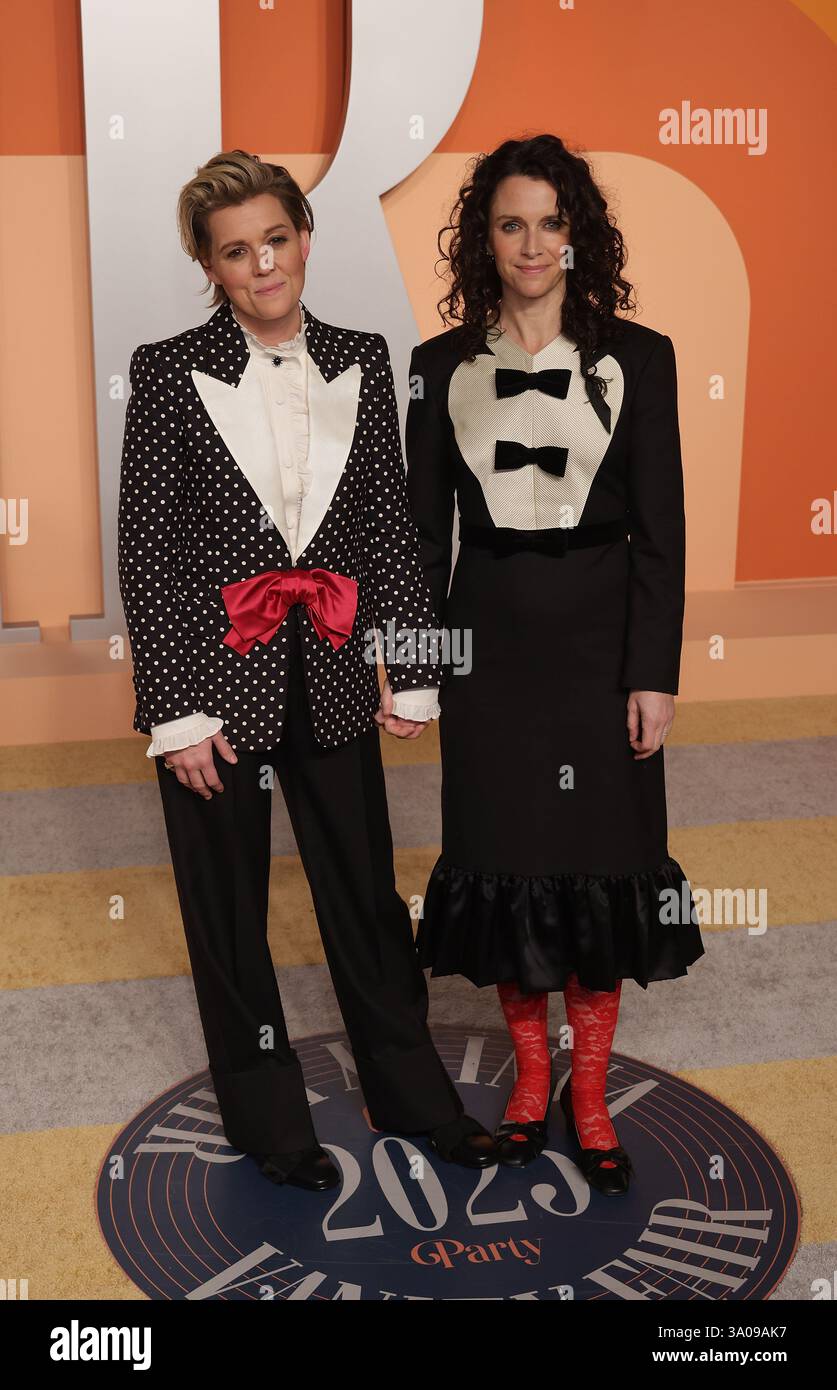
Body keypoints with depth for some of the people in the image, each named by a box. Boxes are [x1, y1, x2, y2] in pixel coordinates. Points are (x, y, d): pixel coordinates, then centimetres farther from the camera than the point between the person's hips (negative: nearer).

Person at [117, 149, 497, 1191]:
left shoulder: (360, 361, 3)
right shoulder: (168, 371, -6)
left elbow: (391, 524, 5)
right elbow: (145, 550, -8)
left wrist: (411, 672, 2)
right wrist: (175, 713, -11)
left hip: (330, 675, 3)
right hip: (216, 677, -2)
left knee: (366, 891, 15)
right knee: (229, 909, 12)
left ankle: (411, 1092, 35)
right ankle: (267, 1118, 33)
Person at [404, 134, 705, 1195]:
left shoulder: (637, 358, 0)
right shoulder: (442, 365, 4)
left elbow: (660, 530, -2)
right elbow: (426, 529, 6)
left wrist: (654, 674, -7)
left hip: (600, 640, -1)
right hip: (491, 642, 1)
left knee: (601, 862, 5)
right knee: (504, 861, 8)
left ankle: (589, 1096, 23)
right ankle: (530, 1077, 28)